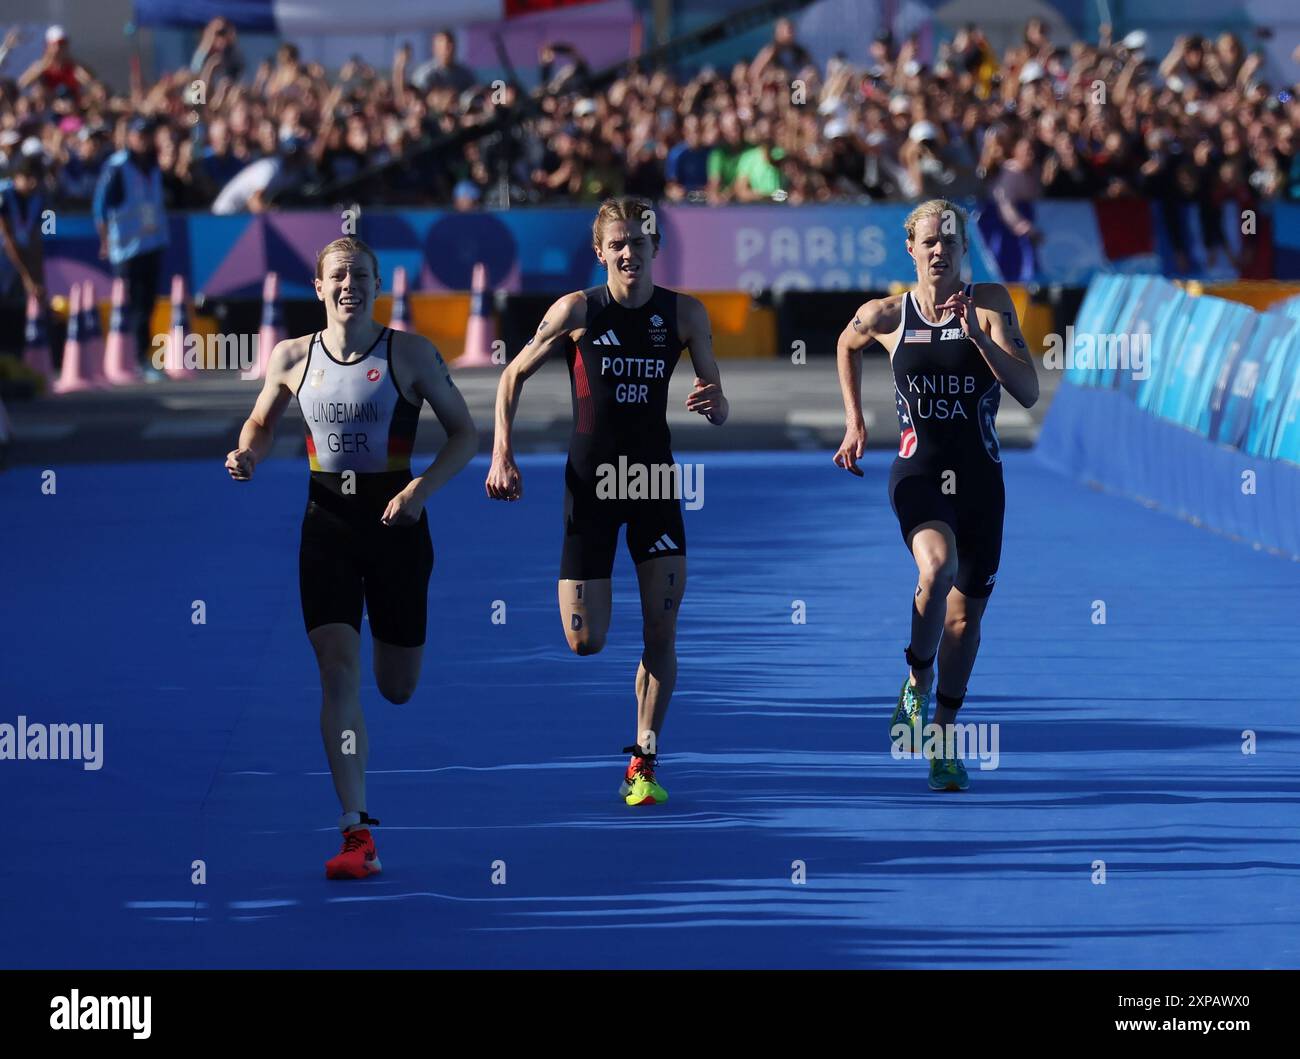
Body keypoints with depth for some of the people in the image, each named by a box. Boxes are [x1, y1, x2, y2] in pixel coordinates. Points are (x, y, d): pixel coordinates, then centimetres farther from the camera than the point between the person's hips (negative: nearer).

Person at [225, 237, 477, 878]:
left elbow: (463, 433, 0)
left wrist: (421, 489, -16)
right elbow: (262, 422, 19)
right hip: (328, 521, 1)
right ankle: (357, 833, -12)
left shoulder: (410, 353, -5)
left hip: (395, 520, -1)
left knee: (397, 689, 9)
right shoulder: (293, 357, 2)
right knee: (338, 672, -13)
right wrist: (249, 455, -4)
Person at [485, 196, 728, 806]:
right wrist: (502, 453, -7)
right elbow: (514, 375, 3)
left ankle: (643, 763, 5)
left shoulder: (684, 314, -1)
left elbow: (718, 408, 4)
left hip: (655, 480, 1)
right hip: (590, 481, -1)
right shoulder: (577, 311, -6)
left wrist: (713, 403, -20)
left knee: (661, 631, -6)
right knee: (585, 644, -5)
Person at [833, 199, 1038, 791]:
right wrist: (854, 422, 18)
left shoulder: (990, 304, -4)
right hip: (917, 473, -2)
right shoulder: (885, 316, -1)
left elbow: (1029, 392, -12)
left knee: (966, 611, 10)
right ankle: (917, 683, -9)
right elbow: (847, 346, 23)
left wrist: (978, 335, -22)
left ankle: (943, 736, 27)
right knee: (937, 568, -31)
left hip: (979, 478, 2)